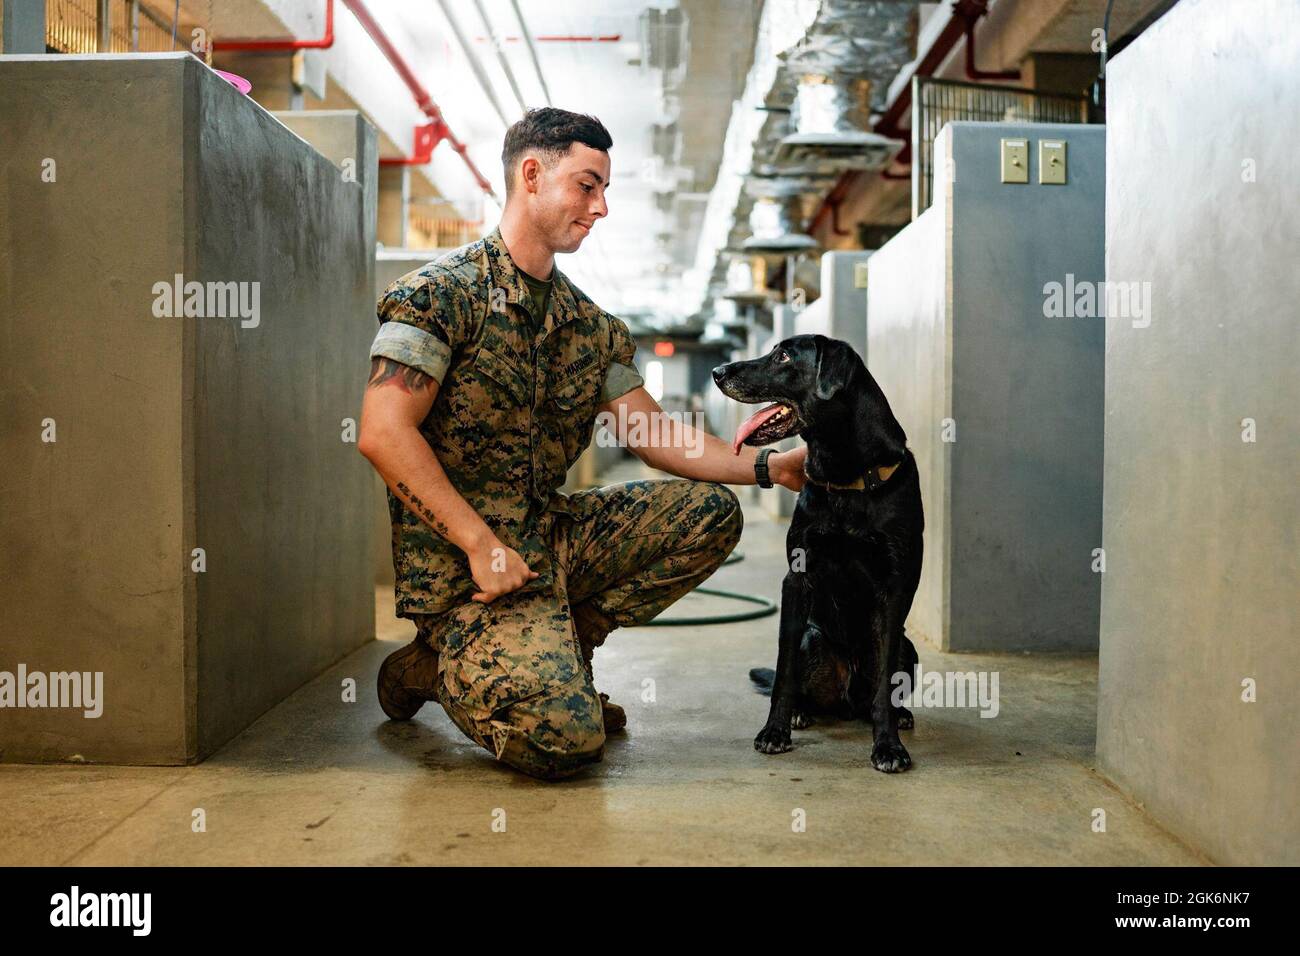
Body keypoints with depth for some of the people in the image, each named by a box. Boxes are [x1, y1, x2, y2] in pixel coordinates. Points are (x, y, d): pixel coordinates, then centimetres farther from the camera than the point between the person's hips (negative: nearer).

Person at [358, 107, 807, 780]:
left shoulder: (591, 326, 12)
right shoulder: (441, 293, -10)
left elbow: (655, 436, 9)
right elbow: (383, 433, -18)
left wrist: (769, 466, -3)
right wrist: (483, 545, -22)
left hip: (554, 536, 8)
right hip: (464, 560, -7)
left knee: (710, 511, -4)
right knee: (566, 737, -24)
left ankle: (552, 653, 4)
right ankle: (436, 666, 7)